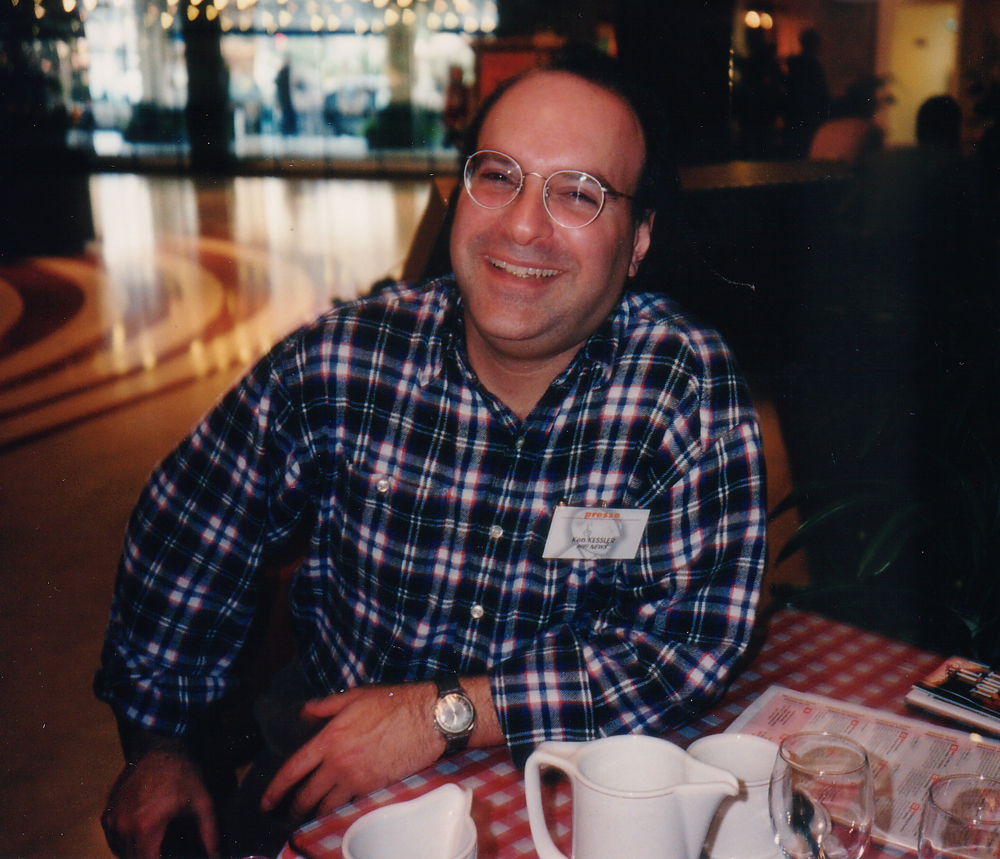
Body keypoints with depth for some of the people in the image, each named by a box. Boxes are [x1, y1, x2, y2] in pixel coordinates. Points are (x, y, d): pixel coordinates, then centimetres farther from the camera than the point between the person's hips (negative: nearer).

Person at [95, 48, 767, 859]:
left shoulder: (696, 390, -14)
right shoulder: (342, 357, -10)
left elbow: (696, 640, -19)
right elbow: (188, 532, 3)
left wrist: (443, 713, -22)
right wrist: (157, 741, 3)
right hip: (327, 784, 1)